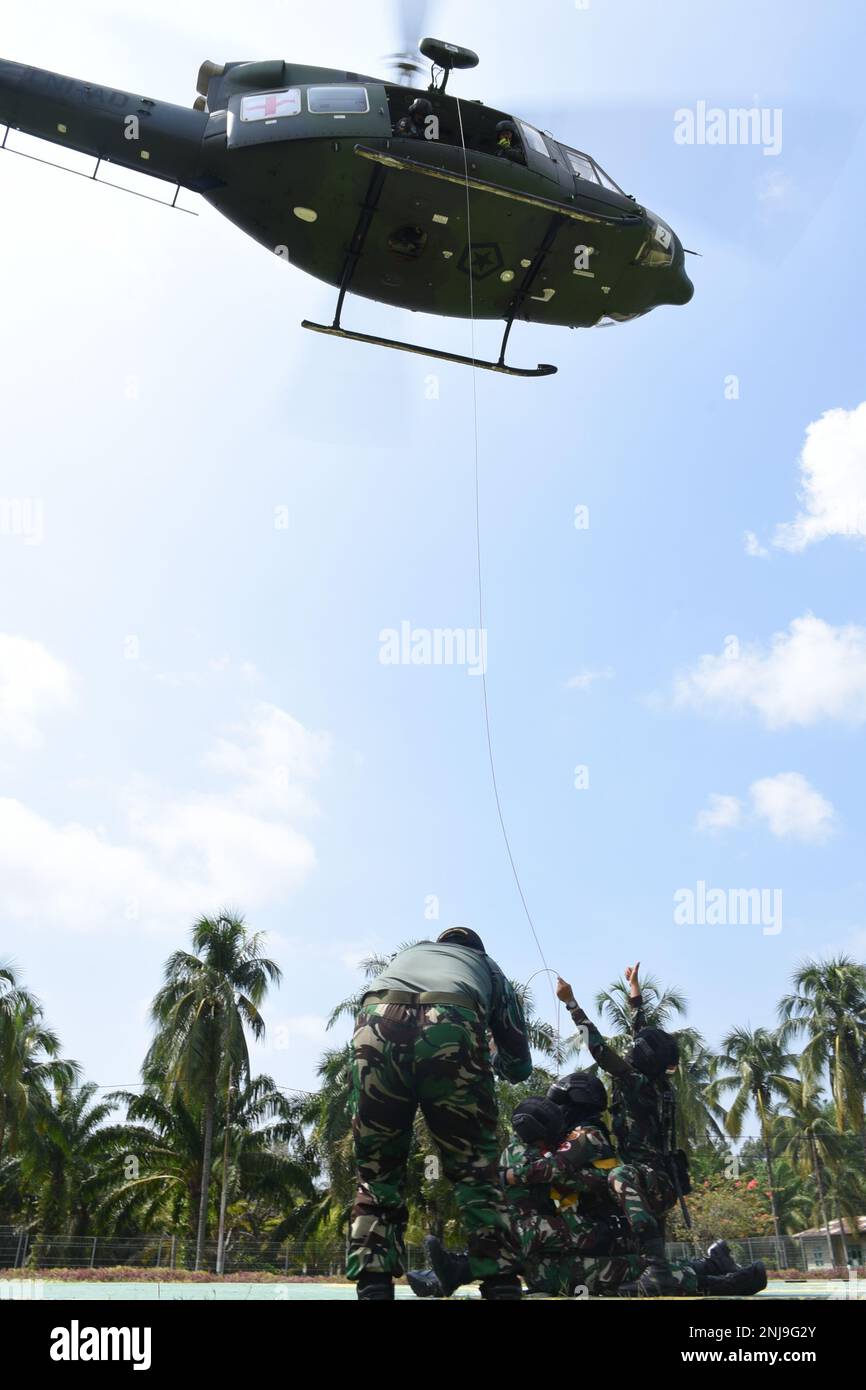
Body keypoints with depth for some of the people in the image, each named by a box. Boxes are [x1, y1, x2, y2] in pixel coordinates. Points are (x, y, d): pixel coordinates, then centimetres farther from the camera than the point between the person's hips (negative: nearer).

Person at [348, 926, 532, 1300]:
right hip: (451, 1031, -1)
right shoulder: (488, 967, 37)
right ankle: (502, 1287, 7)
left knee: (375, 1177, 15)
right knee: (477, 1175, 13)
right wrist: (490, 1053, 60)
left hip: (377, 1027, 2)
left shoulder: (408, 953, 43)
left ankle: (372, 1288, 5)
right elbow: (519, 1066, 37)